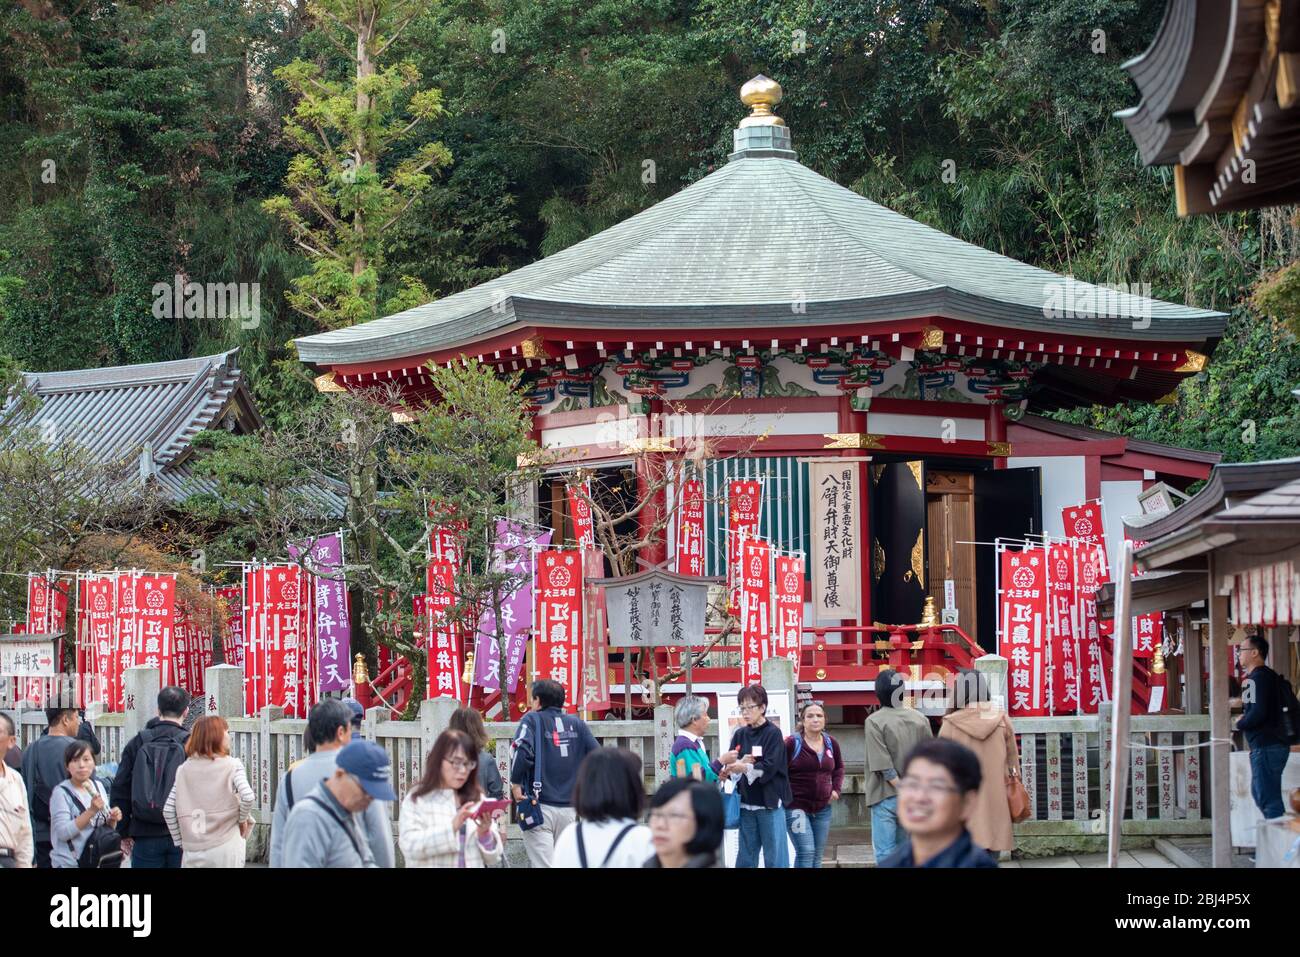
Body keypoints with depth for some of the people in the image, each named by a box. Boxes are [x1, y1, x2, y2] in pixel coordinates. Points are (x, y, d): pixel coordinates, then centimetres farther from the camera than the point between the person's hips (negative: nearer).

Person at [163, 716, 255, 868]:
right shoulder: (232, 765, -3)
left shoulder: (183, 769, 7)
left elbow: (168, 810, 5)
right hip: (225, 849, -3)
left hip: (192, 851, 3)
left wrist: (180, 842, 13)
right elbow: (248, 797, -17)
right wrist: (243, 819, 2)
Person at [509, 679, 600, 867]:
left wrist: (515, 784, -6)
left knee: (543, 865, -9)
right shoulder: (577, 724, 11)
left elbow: (522, 751, -17)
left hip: (539, 807, -4)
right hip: (569, 808, 4)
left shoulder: (532, 719, 1)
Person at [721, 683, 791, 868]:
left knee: (775, 855, -3)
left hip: (769, 802, -5)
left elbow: (770, 767, -15)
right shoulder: (740, 734, 11)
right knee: (746, 856, 8)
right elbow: (729, 766, 4)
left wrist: (745, 768, -22)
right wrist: (741, 762, -17)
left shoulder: (773, 733, -4)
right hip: (746, 803, 5)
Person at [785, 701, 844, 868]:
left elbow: (839, 768, 24)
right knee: (806, 852, -14)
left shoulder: (831, 743, 7)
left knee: (817, 854, 10)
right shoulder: (792, 743, -9)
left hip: (823, 808, 6)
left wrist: (836, 789, 10)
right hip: (796, 807, -6)